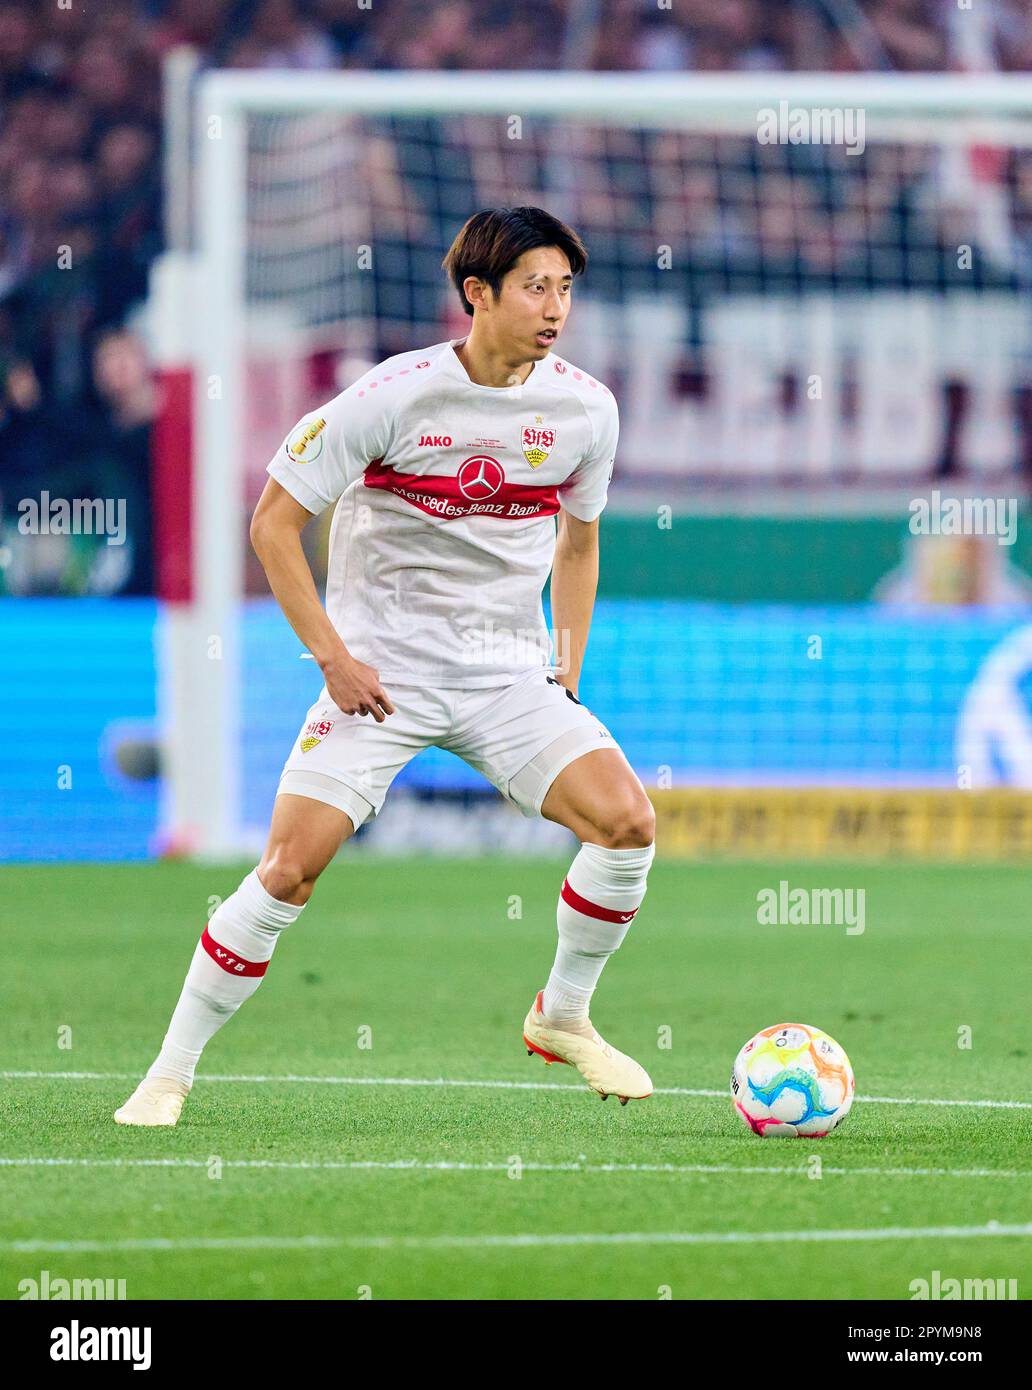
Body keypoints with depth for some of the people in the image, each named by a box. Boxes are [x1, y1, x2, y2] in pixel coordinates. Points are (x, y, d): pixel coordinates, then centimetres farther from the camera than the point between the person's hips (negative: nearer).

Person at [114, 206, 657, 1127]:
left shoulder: (585, 409, 0)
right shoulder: (394, 396, -13)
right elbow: (274, 524, -6)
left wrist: (568, 663, 9)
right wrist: (334, 657, -11)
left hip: (509, 674, 4)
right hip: (381, 669, -4)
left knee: (628, 821, -15)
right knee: (291, 869, -14)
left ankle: (563, 1015, 8)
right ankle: (172, 1070, 1)